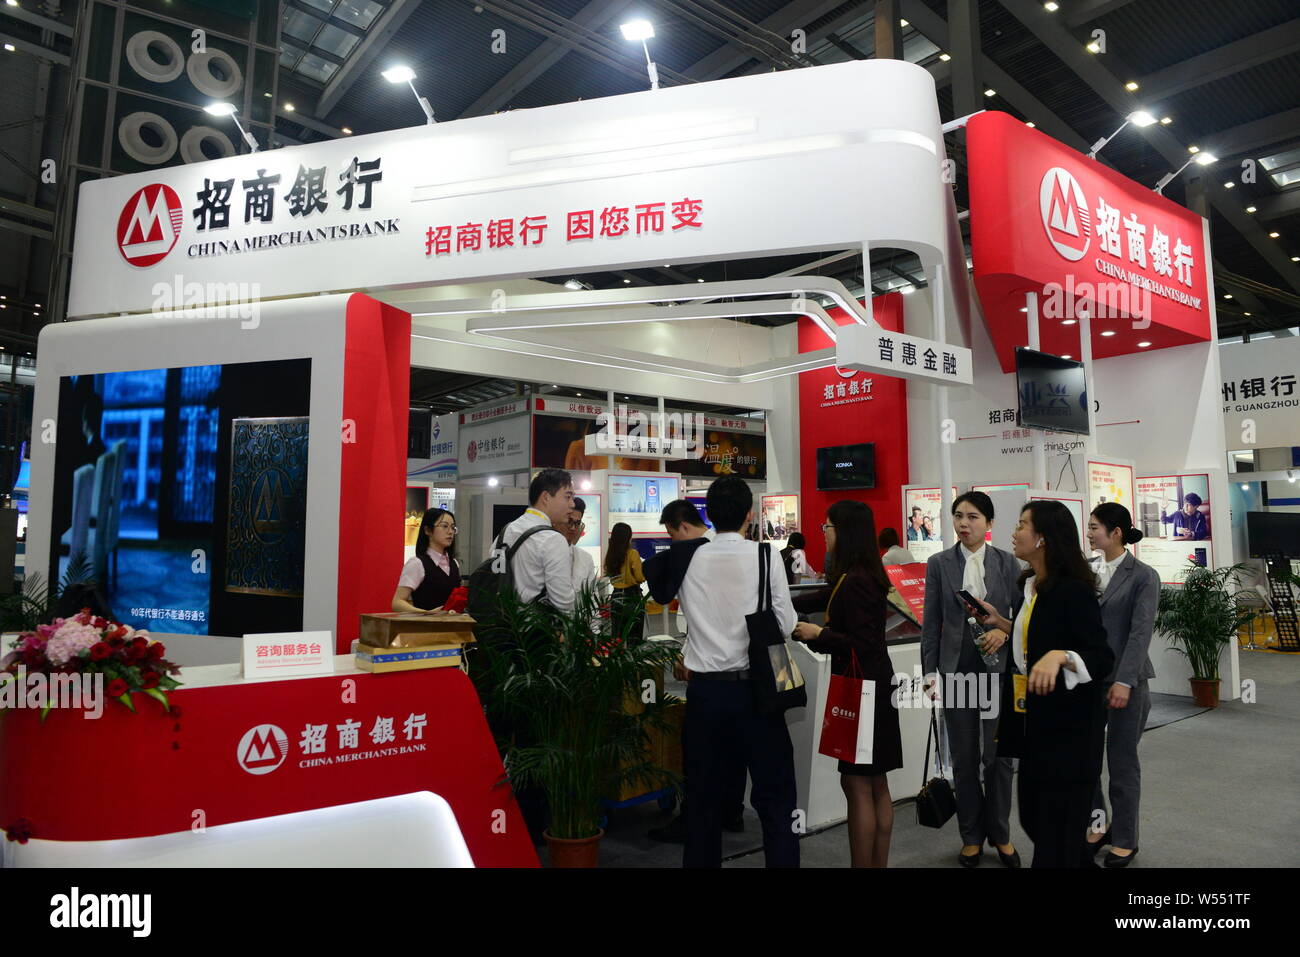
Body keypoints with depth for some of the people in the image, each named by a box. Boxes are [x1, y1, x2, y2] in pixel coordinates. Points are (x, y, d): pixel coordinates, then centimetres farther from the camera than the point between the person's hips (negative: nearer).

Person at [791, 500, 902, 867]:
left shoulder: (855, 581, -21)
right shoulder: (859, 576, 10)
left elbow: (862, 644, -23)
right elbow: (820, 600, 22)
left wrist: (819, 634, -12)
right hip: (871, 686, 10)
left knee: (857, 784, -1)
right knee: (875, 784, 15)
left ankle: (863, 863, 8)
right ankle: (879, 863, 26)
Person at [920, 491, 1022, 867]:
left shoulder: (1007, 563, 2)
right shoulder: (939, 564, 1)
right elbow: (931, 622, 2)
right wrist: (930, 671, -1)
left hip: (999, 667, 0)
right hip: (957, 668, 0)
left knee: (998, 753, 6)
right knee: (964, 756, 9)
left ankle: (1000, 835, 23)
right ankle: (971, 836, 23)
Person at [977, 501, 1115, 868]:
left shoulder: (1075, 590, -18)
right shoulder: (1028, 584, 8)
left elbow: (1103, 658, -21)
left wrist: (1059, 656, -37)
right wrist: (1004, 625, 9)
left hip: (1069, 725, -9)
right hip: (1034, 721, 9)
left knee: (1057, 828, 3)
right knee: (1033, 816, 18)